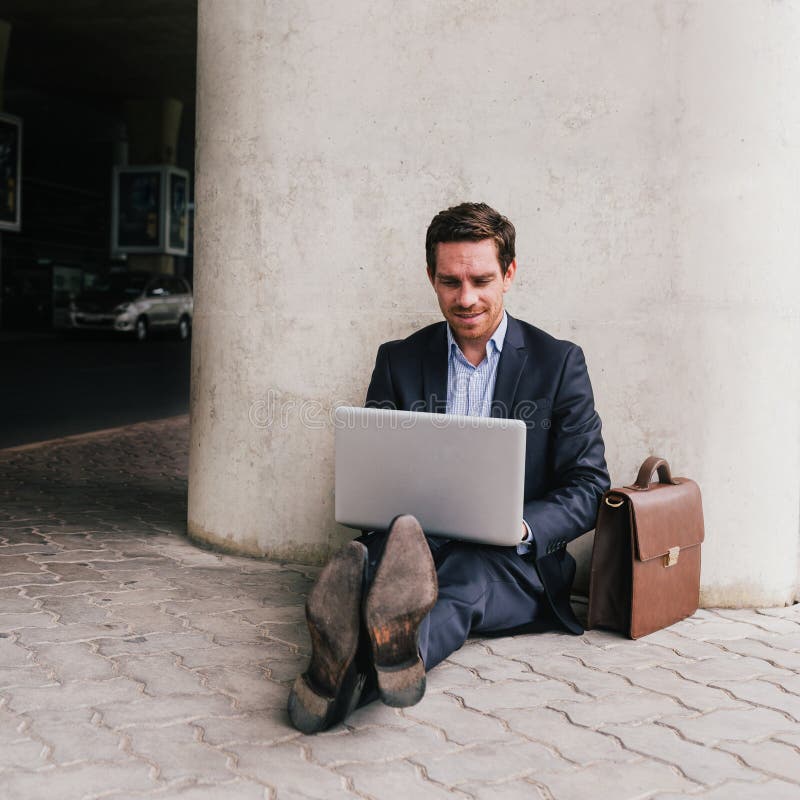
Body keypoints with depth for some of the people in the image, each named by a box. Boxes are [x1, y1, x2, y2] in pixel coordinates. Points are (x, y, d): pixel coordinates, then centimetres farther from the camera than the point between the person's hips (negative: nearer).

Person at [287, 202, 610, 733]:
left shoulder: (559, 363, 8)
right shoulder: (398, 361, 14)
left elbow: (589, 488, 4)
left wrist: (522, 527, -18)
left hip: (510, 562, -1)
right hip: (417, 547, 2)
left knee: (471, 569, -37)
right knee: (378, 550, -34)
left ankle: (349, 674, -67)